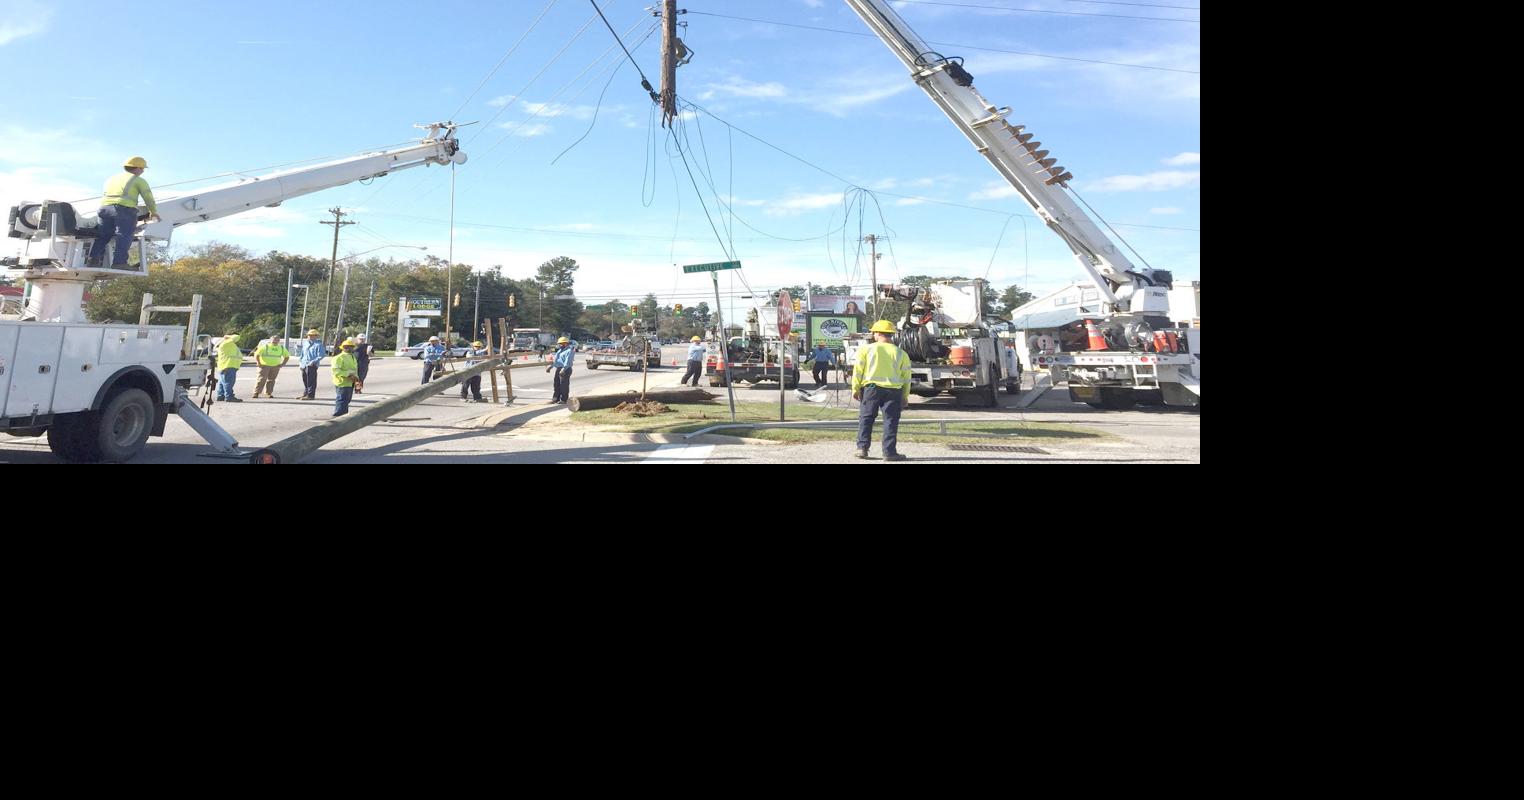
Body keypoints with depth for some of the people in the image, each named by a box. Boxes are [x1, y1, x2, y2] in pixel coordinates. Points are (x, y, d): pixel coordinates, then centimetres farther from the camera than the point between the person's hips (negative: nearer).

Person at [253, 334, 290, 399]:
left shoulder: (282, 348, 9)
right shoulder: (265, 346, -3)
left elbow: (287, 356, 19)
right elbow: (256, 354, -4)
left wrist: (283, 364, 7)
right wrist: (258, 363, -11)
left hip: (275, 367, 4)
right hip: (264, 365, -4)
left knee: (271, 380, 5)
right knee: (262, 379, -9)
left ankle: (269, 393, 11)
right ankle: (256, 393, -6)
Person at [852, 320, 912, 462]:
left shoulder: (867, 349, 1)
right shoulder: (901, 354, 6)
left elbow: (858, 371, 0)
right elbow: (906, 377, 8)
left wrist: (855, 389, 7)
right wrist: (905, 396, 13)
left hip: (871, 388, 0)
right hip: (893, 390, 0)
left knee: (866, 418, 9)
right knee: (891, 421, 3)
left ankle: (862, 448, 5)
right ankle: (889, 452, 0)